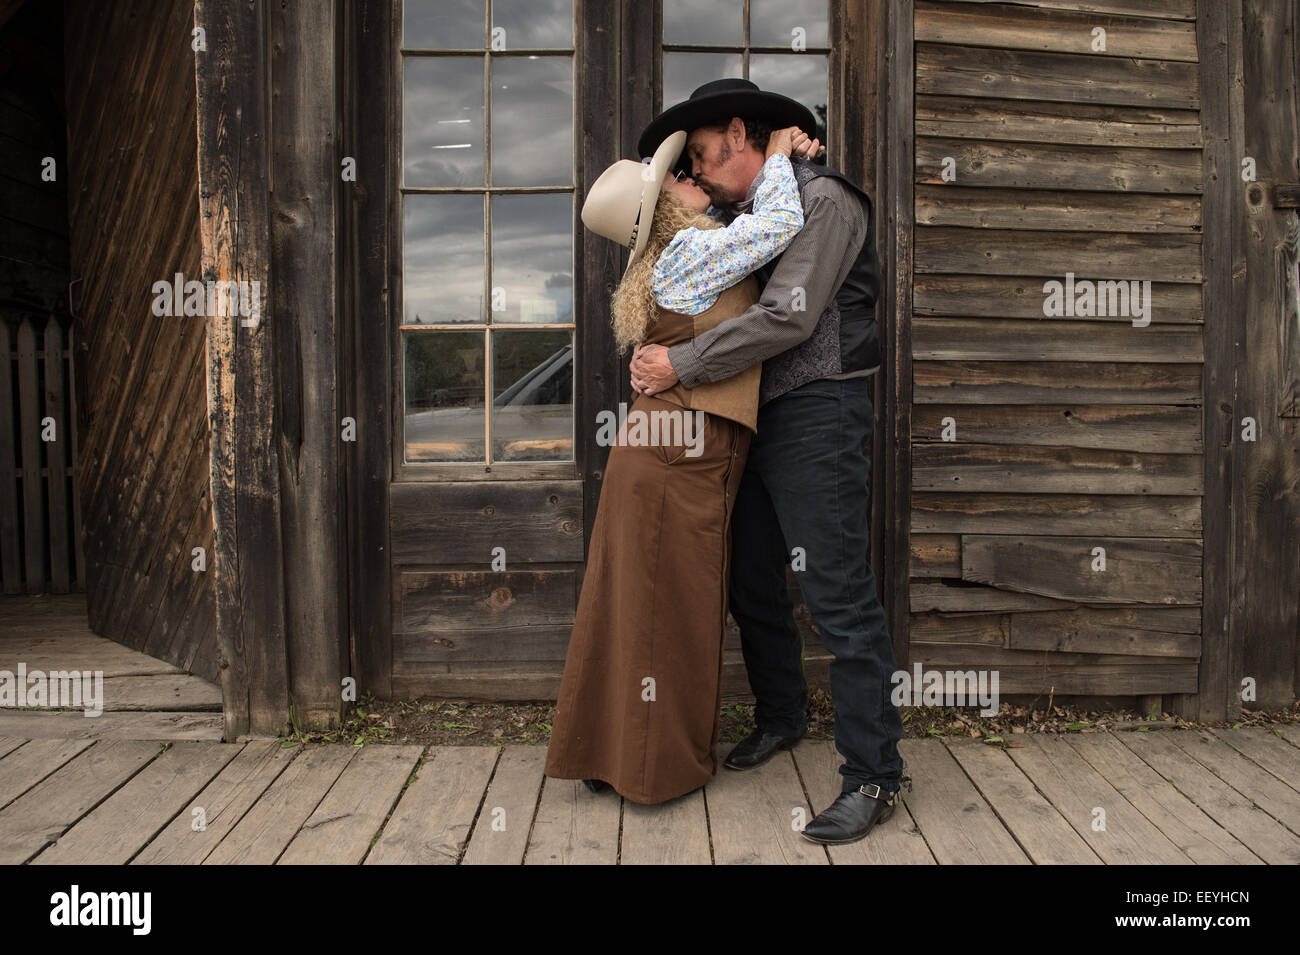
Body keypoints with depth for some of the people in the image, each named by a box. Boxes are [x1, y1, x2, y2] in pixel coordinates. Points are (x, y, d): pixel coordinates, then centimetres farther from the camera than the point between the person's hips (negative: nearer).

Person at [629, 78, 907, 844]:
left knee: (840, 595, -9)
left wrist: (683, 366, -15)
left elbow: (790, 316, -18)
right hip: (757, 421, 9)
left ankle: (874, 775, 0)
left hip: (817, 414, -9)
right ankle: (782, 719, 33)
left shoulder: (822, 199, -7)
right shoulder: (739, 217, 21)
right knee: (752, 584, 14)